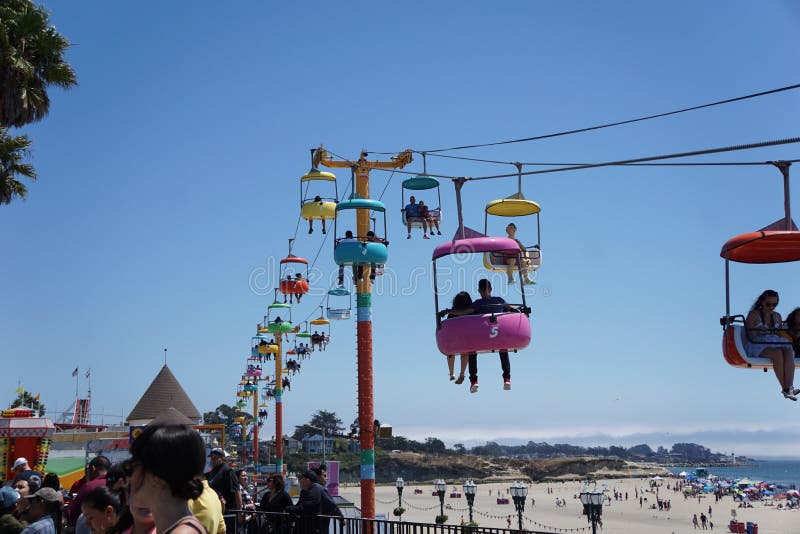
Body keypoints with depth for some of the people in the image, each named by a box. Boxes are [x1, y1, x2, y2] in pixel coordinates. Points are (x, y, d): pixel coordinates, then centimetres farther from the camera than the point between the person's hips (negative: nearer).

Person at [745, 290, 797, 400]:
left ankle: (789, 388, -46)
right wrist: (758, 331, -21)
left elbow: (780, 333, 22)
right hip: (758, 345, -5)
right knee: (777, 353, -37)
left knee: (788, 352, -31)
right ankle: (784, 388, -37)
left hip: (777, 344, 5)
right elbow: (750, 336, 0)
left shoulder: (777, 316, 21)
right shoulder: (753, 315, 5)